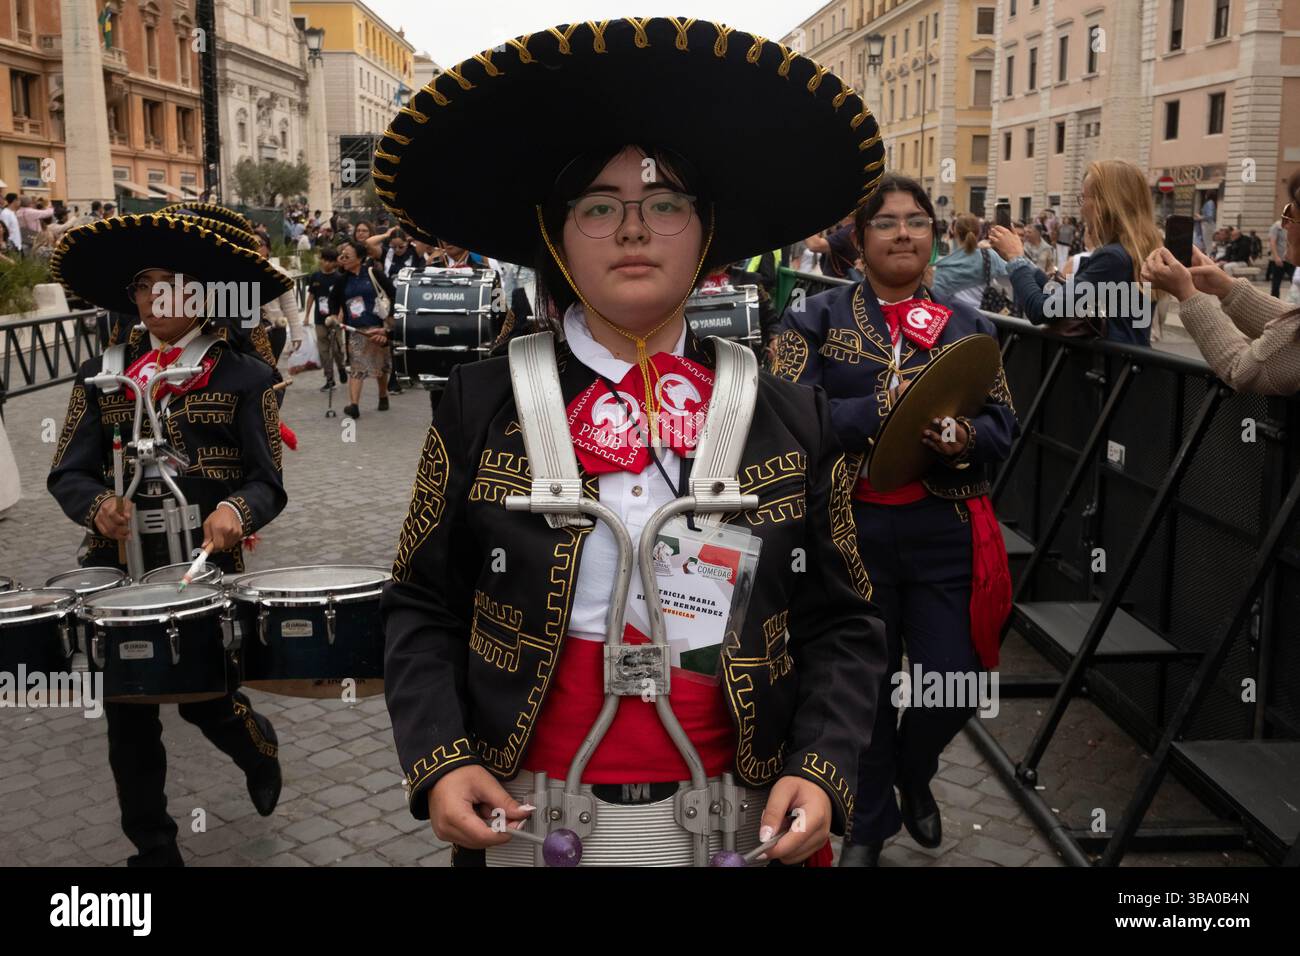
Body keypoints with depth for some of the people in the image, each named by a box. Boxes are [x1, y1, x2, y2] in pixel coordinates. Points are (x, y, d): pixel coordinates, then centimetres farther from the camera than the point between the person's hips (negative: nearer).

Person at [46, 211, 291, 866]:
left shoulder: (243, 378, 0)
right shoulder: (100, 376, 8)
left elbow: (267, 483, -3)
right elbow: (67, 473, 4)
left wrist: (236, 511, -24)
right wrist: (98, 505, -17)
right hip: (118, 566, 3)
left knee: (205, 700, 1)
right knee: (128, 717, 9)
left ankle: (258, 745, 39)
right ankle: (152, 847, 28)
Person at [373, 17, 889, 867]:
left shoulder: (791, 422, -1)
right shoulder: (481, 408, -3)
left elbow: (841, 625, 2)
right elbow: (425, 608, 2)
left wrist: (821, 771, -12)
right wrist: (439, 762, -11)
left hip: (736, 818, 1)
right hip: (526, 813, 0)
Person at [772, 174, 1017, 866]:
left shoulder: (967, 325, 8)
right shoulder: (817, 318, 2)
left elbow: (1004, 425, 4)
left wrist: (966, 439, -19)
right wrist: (885, 407, -21)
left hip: (945, 532, 2)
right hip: (851, 530, -1)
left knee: (954, 685, 5)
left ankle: (913, 773, 41)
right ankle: (868, 825, 36)